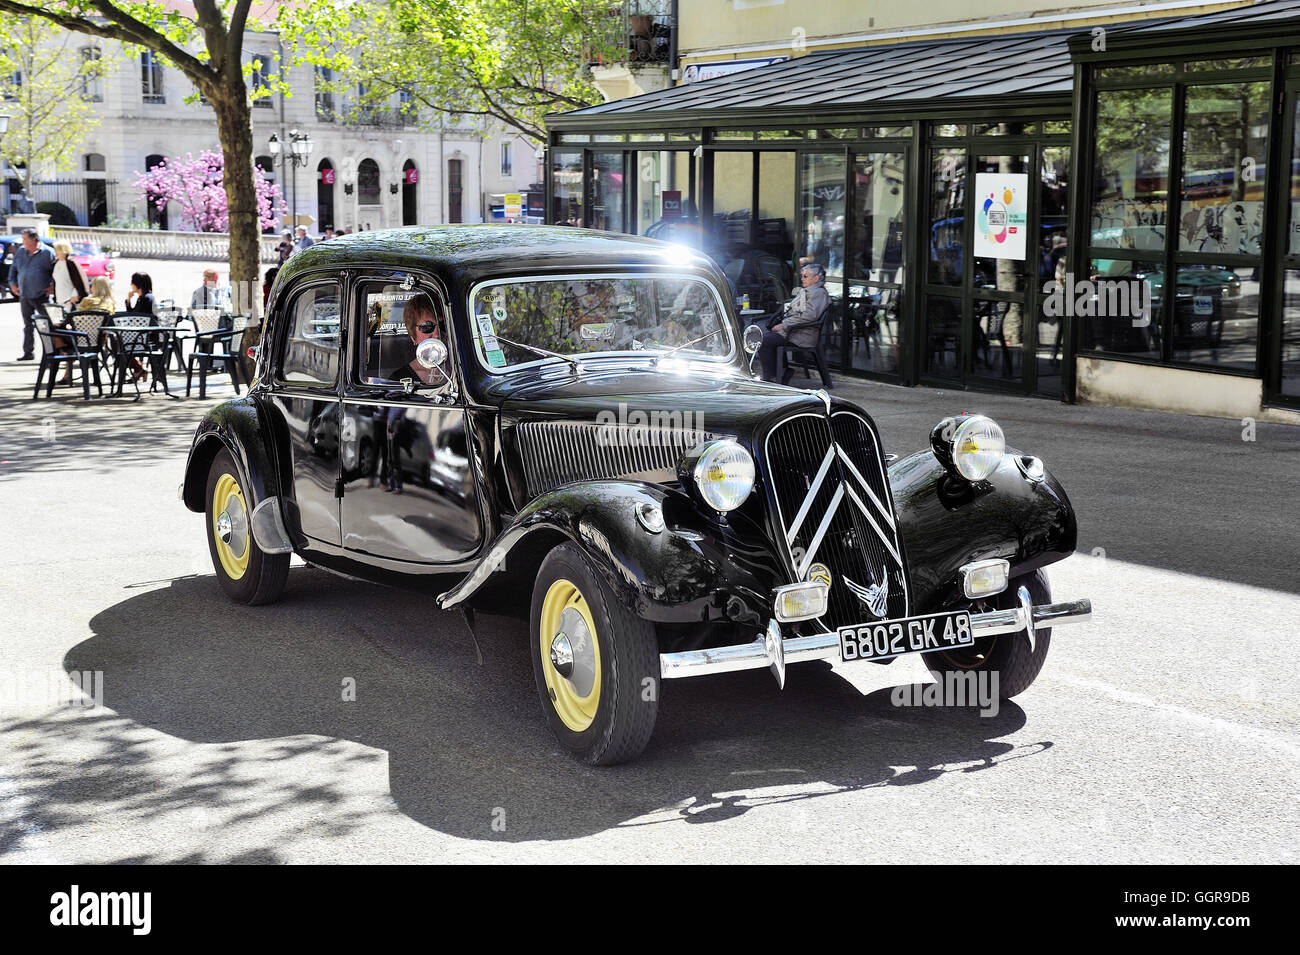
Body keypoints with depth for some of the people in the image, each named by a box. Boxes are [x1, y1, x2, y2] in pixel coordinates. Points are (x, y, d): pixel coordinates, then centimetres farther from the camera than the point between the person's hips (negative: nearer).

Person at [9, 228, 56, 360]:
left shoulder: (47, 253, -6)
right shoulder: (20, 252, 11)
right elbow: (13, 269, 23)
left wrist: (53, 286, -11)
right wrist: (13, 283, 13)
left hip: (41, 296, -5)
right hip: (24, 295, 5)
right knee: (28, 325, 8)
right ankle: (28, 352, 12)